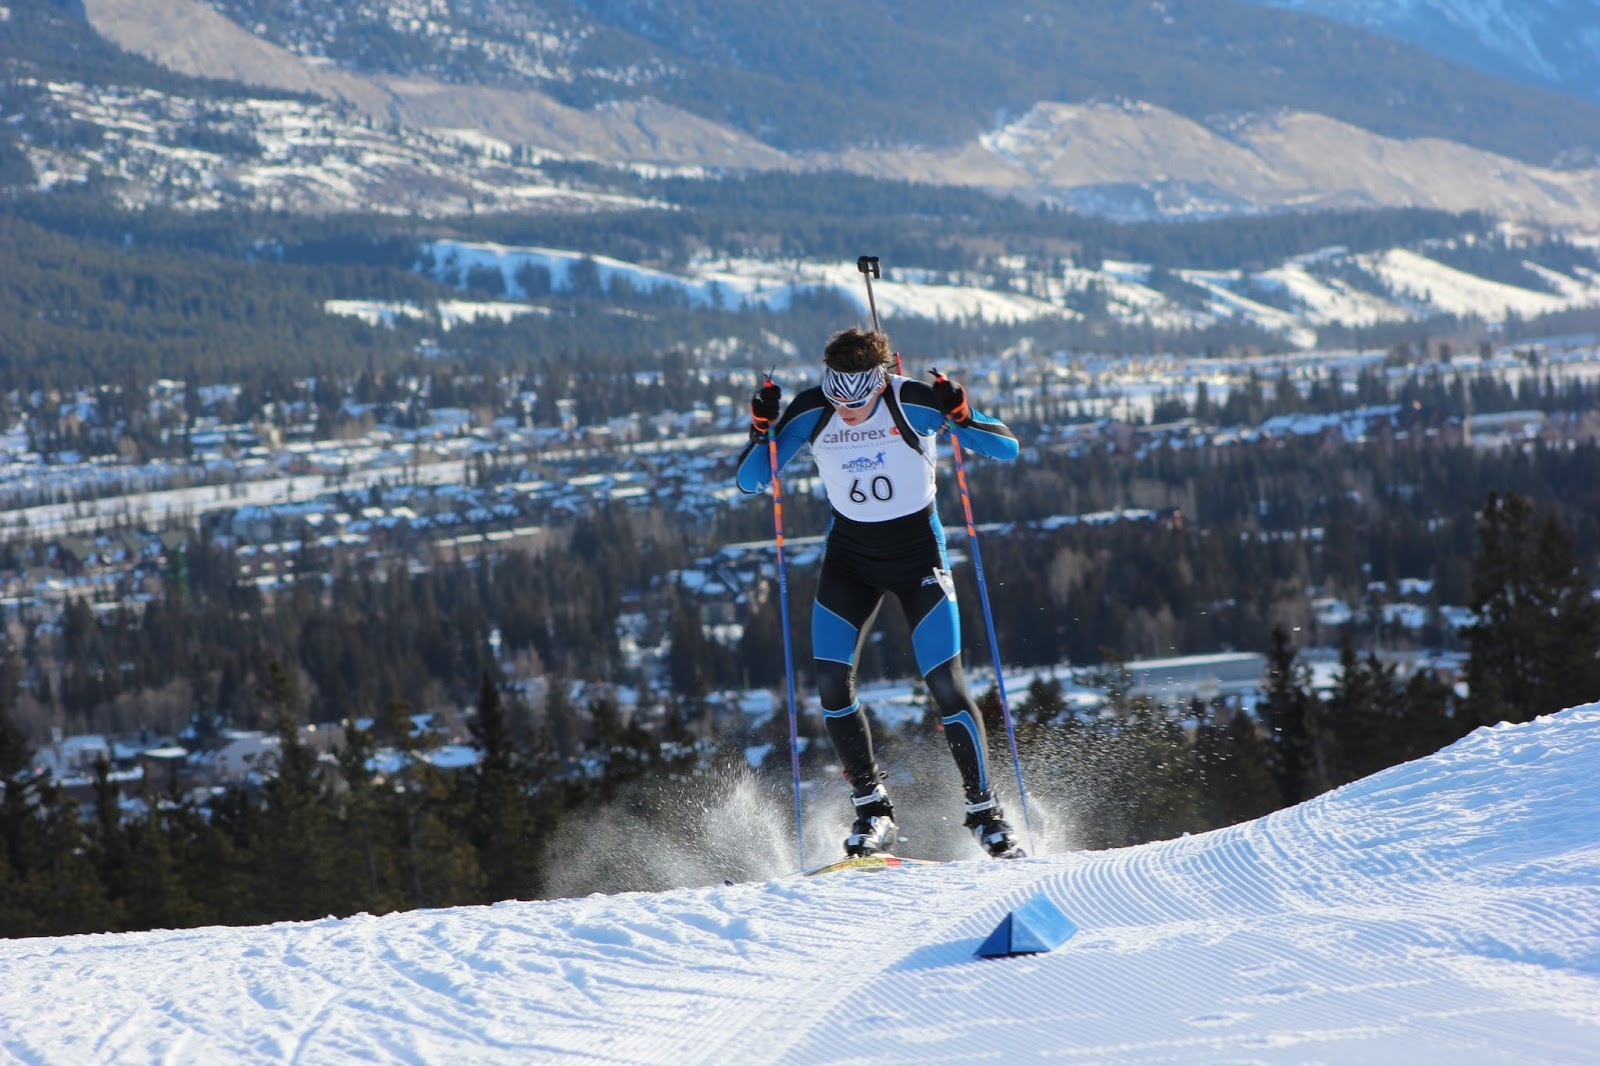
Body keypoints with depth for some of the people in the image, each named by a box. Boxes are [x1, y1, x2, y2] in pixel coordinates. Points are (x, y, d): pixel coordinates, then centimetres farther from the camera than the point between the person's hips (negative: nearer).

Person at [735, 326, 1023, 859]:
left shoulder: (916, 402, -20)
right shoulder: (810, 412, -13)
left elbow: (1006, 447, -16)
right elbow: (749, 482, -8)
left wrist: (963, 418, -35)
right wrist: (761, 431, -26)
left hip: (917, 550, -3)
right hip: (849, 555, 3)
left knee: (945, 683, -13)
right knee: (831, 683, -10)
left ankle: (984, 810, 0)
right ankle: (872, 809, 4)